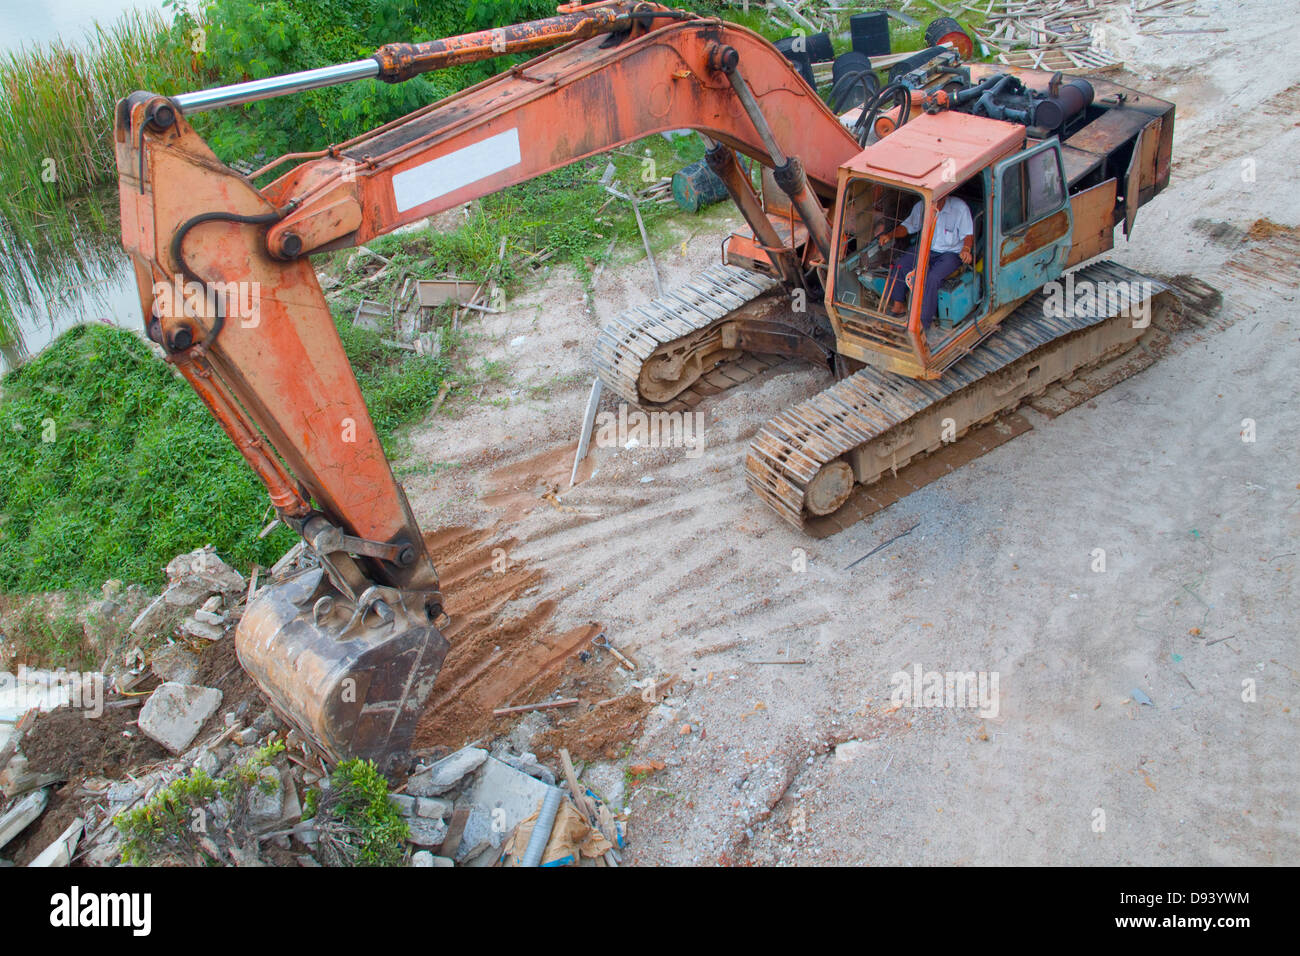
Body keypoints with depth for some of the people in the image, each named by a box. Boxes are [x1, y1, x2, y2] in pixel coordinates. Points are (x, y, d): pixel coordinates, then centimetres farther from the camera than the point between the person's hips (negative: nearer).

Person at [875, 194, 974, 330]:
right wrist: (890, 235, -15)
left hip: (951, 253, -5)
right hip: (926, 249, 5)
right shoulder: (921, 206, -4)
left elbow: (968, 234, -9)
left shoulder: (960, 208, -14)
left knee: (932, 278, -31)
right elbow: (908, 226, 3)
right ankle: (898, 305, -3)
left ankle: (923, 321, -26)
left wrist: (966, 249, -30)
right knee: (899, 265, -18)